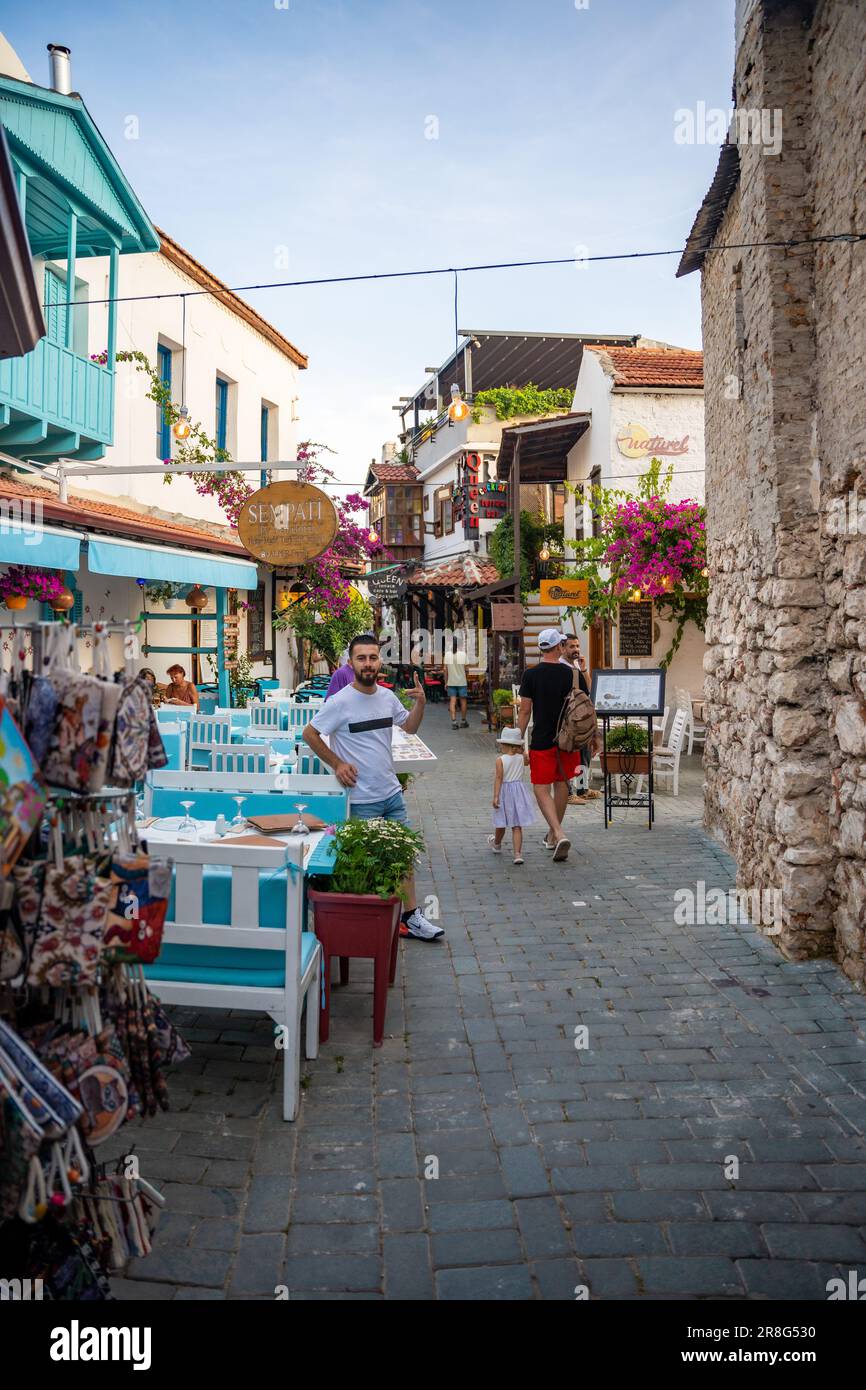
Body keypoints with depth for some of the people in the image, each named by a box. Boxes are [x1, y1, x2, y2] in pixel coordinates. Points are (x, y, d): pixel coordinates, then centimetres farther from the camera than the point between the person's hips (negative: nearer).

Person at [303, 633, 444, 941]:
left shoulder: (387, 697, 4)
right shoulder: (341, 702, -15)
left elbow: (409, 726, 18)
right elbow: (309, 734, -8)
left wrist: (420, 702, 0)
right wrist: (337, 763, -11)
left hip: (392, 792, 6)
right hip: (361, 798, -6)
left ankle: (410, 916, 21)